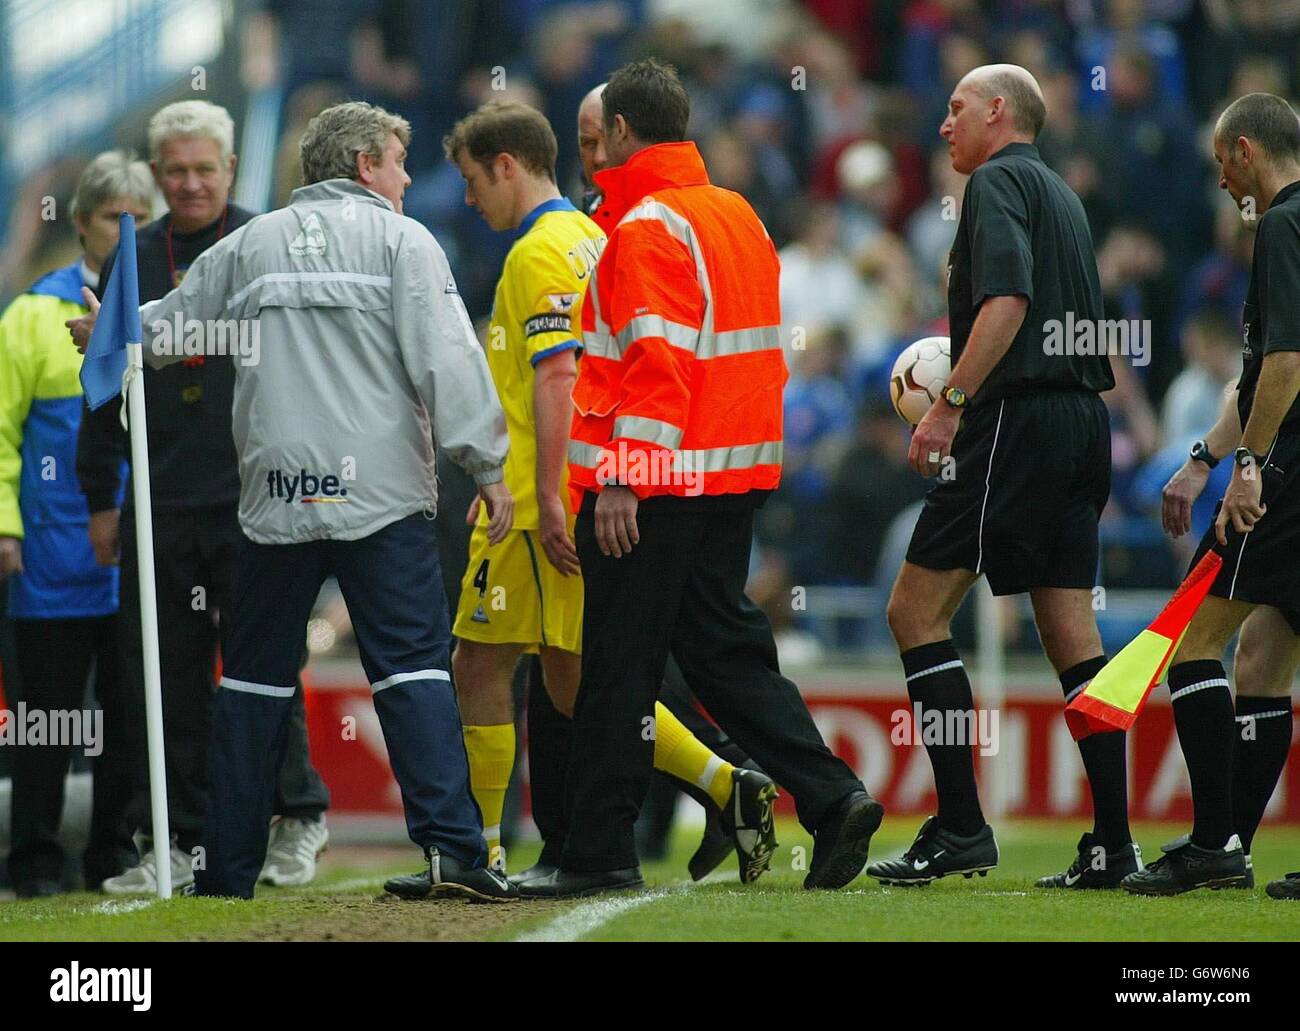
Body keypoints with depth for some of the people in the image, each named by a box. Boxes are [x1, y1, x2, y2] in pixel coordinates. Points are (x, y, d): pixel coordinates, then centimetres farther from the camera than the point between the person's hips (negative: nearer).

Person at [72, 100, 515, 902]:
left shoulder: (251, 246, 14)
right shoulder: (401, 241, 1)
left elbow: (163, 331, 24)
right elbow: (448, 360, -8)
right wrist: (488, 468, -6)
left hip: (276, 497, 3)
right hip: (381, 492, -3)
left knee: (256, 677, 11)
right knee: (414, 667, -6)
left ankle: (228, 865, 12)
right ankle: (452, 844, -18)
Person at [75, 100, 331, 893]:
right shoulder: (131, 262, 13)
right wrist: (101, 499, 14)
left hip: (253, 501, -4)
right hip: (158, 503, 4)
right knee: (163, 677, 3)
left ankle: (299, 815, 12)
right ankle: (171, 841, 9)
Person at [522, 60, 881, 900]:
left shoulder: (648, 227, -13)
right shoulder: (736, 215, 15)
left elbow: (655, 359, -21)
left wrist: (621, 480, -22)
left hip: (654, 483, -9)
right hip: (735, 475, 9)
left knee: (617, 669, -2)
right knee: (724, 648, 13)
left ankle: (600, 853, 2)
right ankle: (833, 798, 1)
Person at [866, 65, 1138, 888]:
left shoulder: (999, 181, -5)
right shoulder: (1060, 194, 22)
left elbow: (1006, 302, -19)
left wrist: (950, 404, -22)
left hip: (1018, 420, -9)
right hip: (1083, 418, 9)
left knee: (916, 611, -5)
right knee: (1073, 634, 6)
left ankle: (961, 827, -11)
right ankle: (1113, 844, 1)